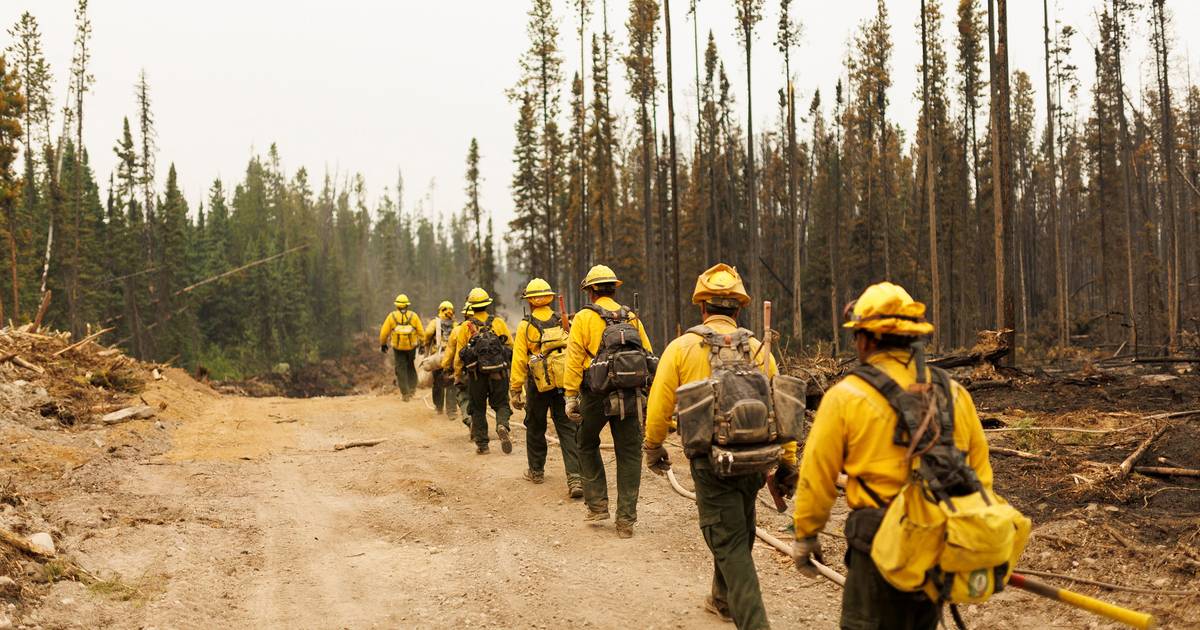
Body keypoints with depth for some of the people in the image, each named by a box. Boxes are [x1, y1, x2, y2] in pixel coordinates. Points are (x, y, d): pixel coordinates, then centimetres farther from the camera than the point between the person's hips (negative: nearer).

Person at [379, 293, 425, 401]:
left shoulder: (392, 316, -4)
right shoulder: (413, 316, -3)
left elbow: (384, 332, 0)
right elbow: (421, 331, -2)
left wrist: (383, 344, 13)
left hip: (398, 347, -1)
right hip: (411, 346, 1)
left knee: (401, 369, 7)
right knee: (411, 366, 22)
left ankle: (406, 394, 4)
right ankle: (412, 387, 15)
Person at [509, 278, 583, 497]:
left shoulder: (525, 326, -4)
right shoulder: (563, 323, 3)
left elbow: (519, 360, -6)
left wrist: (515, 390, -2)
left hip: (539, 384, -2)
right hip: (564, 384, 2)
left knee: (535, 428, 18)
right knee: (568, 429, 0)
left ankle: (536, 471, 31)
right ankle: (575, 477, -13)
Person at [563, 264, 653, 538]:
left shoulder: (584, 317, -1)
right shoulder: (631, 317, 9)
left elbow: (574, 359, -7)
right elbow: (648, 357, 7)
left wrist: (571, 396, -4)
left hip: (596, 395, -2)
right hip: (630, 397, 2)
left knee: (588, 446, 20)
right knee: (629, 455, 8)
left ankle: (597, 504, 15)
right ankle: (626, 519, 7)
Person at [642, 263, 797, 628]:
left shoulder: (682, 347, -3)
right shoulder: (757, 348, 6)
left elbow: (660, 404, -2)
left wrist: (653, 448, 15)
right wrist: (788, 462, 12)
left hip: (712, 460, -4)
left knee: (730, 543, 0)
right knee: (738, 533, 24)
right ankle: (725, 600, 42)